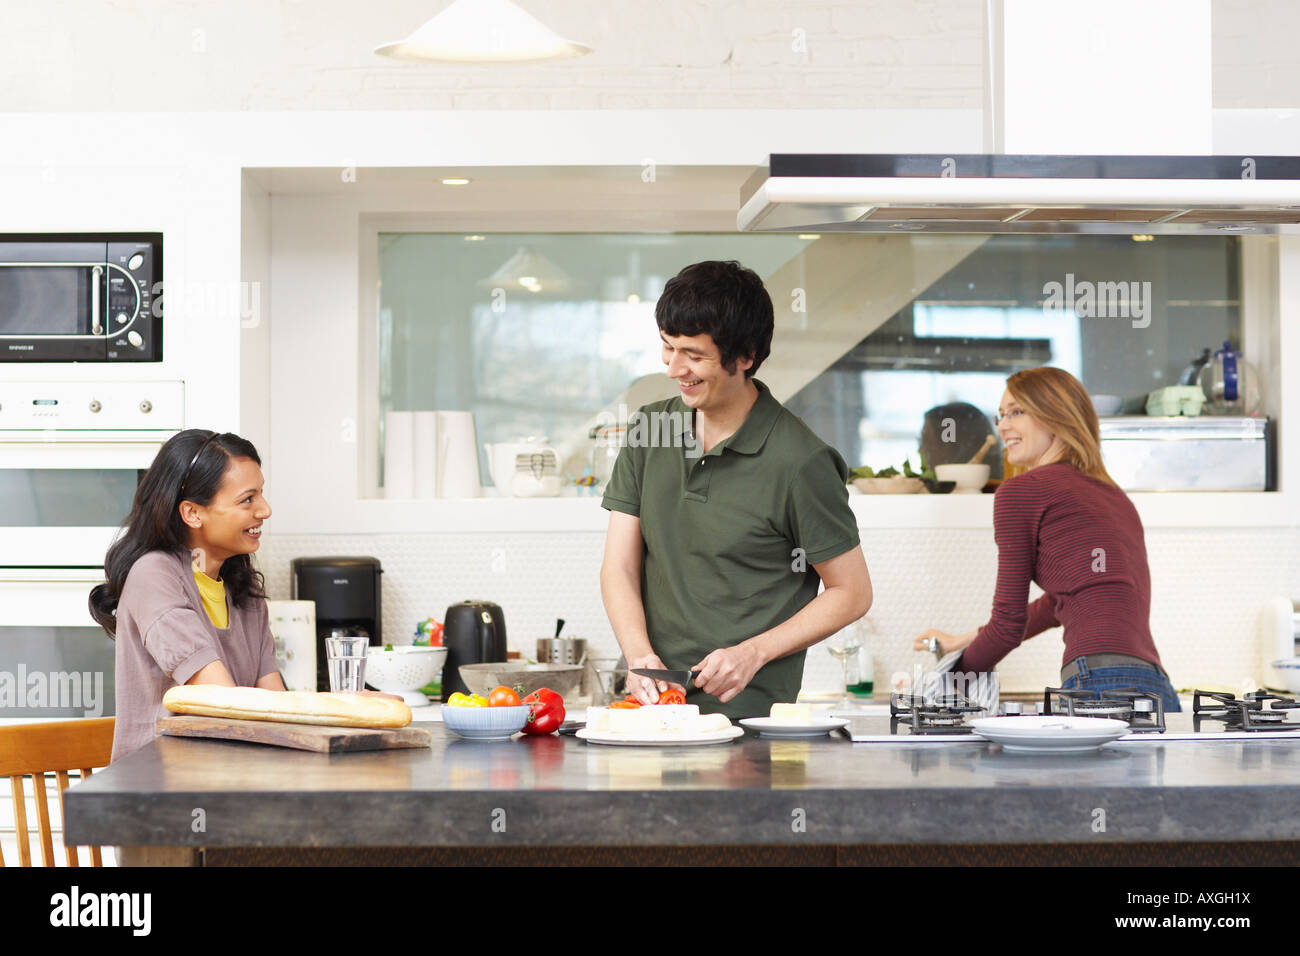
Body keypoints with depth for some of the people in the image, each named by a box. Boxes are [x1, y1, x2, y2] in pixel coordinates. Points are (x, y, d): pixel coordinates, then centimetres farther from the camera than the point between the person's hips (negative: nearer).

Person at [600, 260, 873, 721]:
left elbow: (852, 593, 0)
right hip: (648, 699, 5)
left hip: (747, 709, -5)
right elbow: (618, 567, 8)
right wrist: (639, 656, -10)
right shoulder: (648, 429, 10)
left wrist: (752, 653, -10)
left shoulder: (799, 462, -7)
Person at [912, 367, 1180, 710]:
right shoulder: (1115, 497, 26)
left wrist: (952, 672, 25)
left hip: (1103, 682, -8)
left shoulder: (1022, 490, 3)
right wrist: (967, 640, 48)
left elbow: (1010, 621, 7)